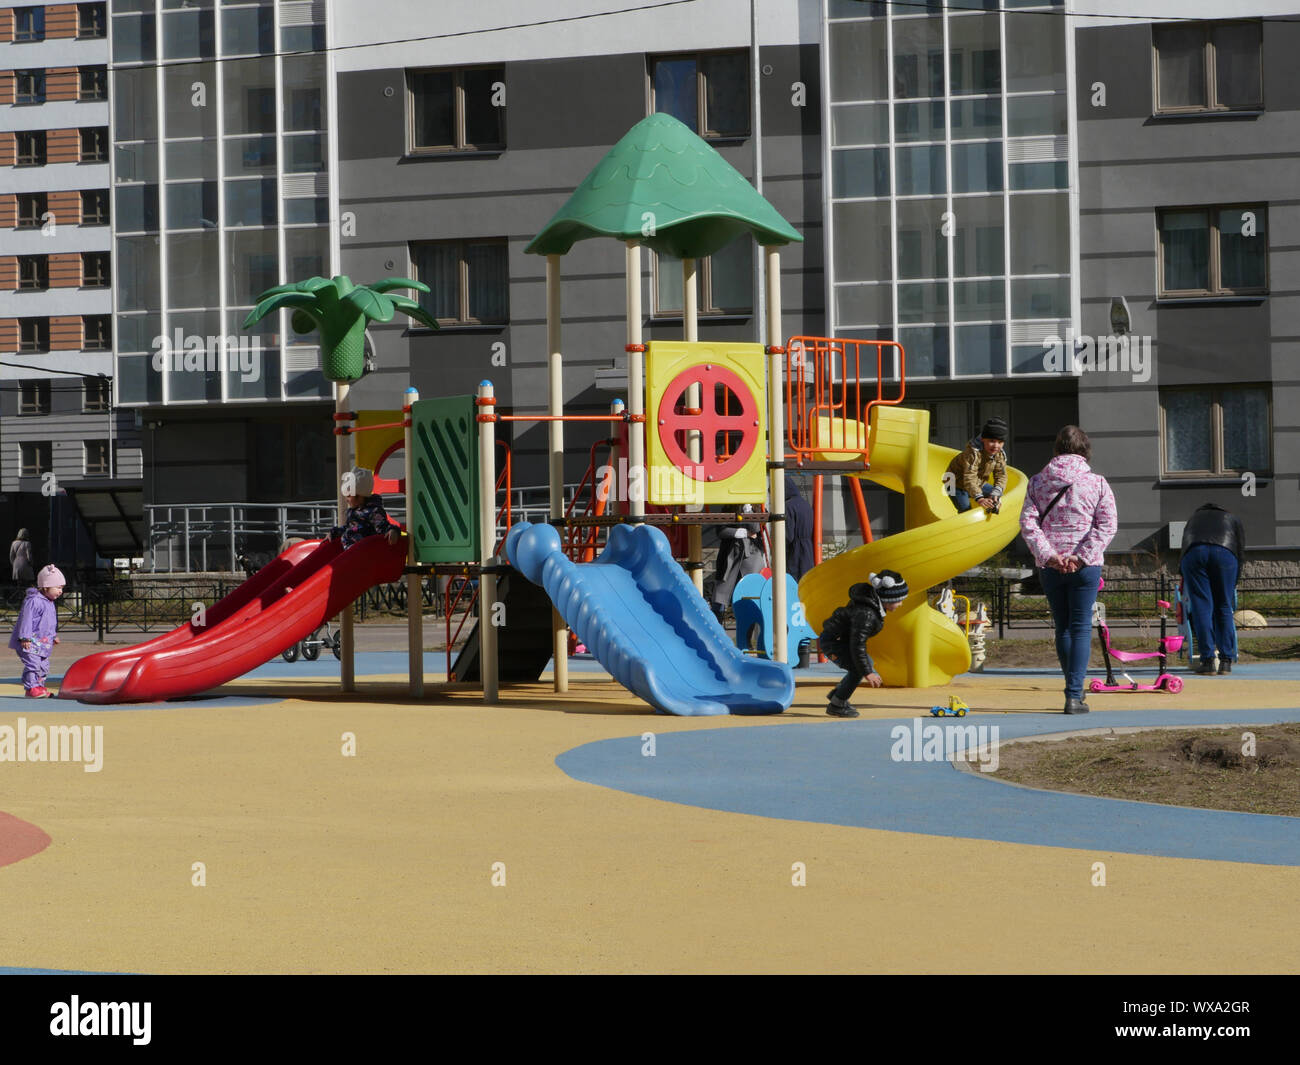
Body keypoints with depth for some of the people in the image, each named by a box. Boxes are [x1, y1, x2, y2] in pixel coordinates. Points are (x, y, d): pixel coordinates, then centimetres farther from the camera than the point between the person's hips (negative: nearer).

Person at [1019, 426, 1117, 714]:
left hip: (1050, 566, 2)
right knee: (1081, 628, 0)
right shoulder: (1097, 482, 0)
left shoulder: (1038, 481, 5)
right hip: (1086, 566, -2)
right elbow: (1107, 525, -8)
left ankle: (1075, 689, 23)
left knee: (1062, 628, 15)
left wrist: (1046, 554, -9)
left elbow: (1028, 521, -4)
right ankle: (1074, 696, -10)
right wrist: (1083, 556, -11)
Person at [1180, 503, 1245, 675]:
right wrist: (1234, 582, 26)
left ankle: (1208, 660, -6)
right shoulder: (1232, 519, 33)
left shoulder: (1193, 519, 39)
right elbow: (1241, 549, 22)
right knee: (1223, 607, 8)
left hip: (1193, 553, 1)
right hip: (1225, 553, -1)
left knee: (1201, 608, 1)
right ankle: (1226, 661, 3)